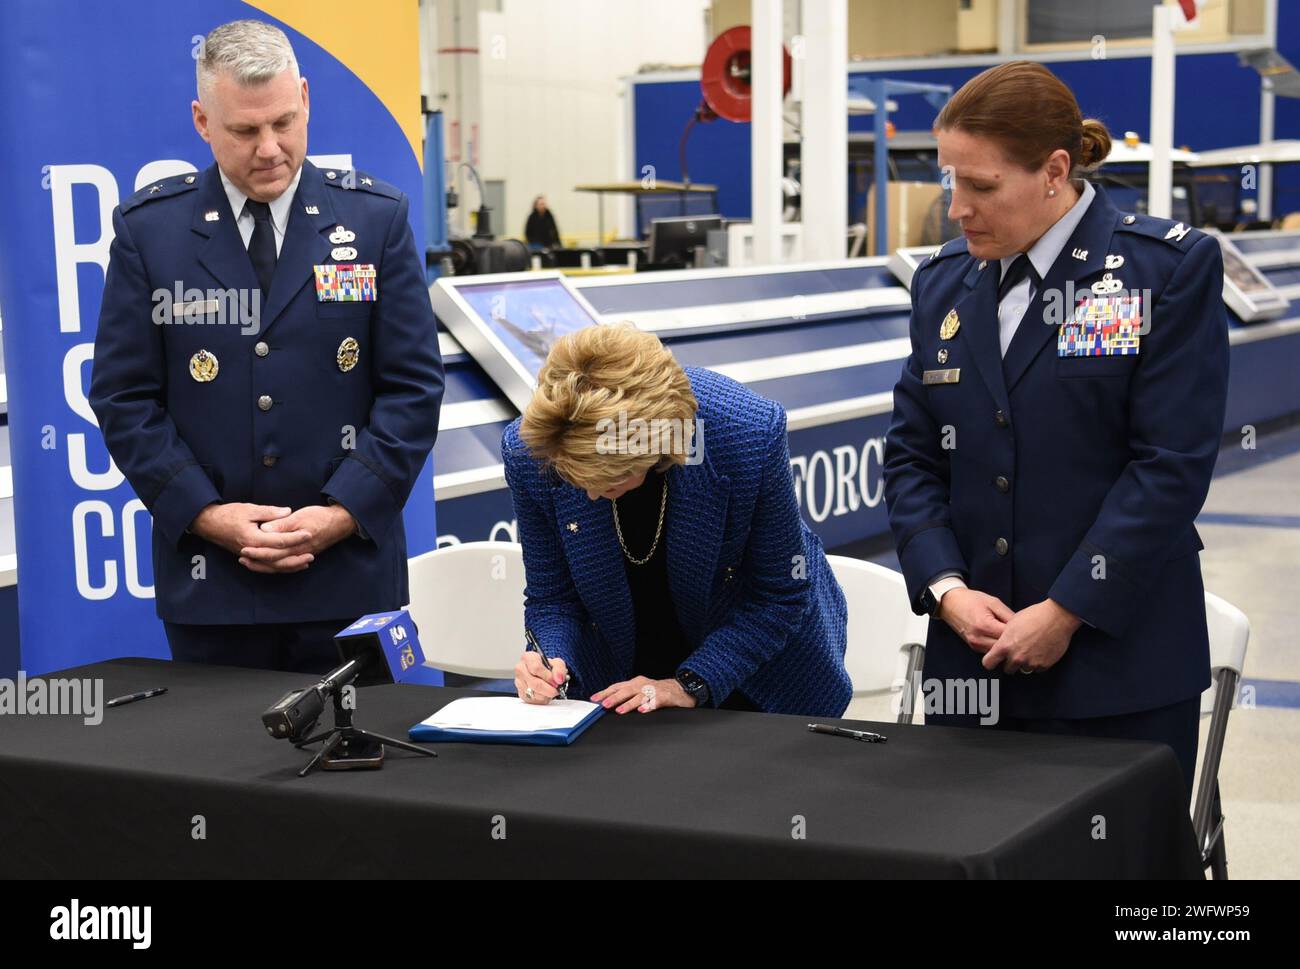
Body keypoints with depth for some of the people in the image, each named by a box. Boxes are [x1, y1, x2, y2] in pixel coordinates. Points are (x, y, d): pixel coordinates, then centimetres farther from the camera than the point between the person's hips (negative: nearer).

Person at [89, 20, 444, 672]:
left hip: (349, 575, 0)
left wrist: (343, 513, -10)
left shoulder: (376, 218, 2)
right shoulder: (148, 227, 3)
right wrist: (207, 514, -9)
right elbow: (123, 396, 1)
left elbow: (412, 386, 0)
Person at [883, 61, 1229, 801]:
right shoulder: (944, 283, 10)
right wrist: (947, 589, -6)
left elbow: (1173, 462, -12)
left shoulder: (1169, 268, -6)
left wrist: (1065, 613, -14)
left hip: (1117, 663, -4)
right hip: (973, 656, 5)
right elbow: (911, 454, 10)